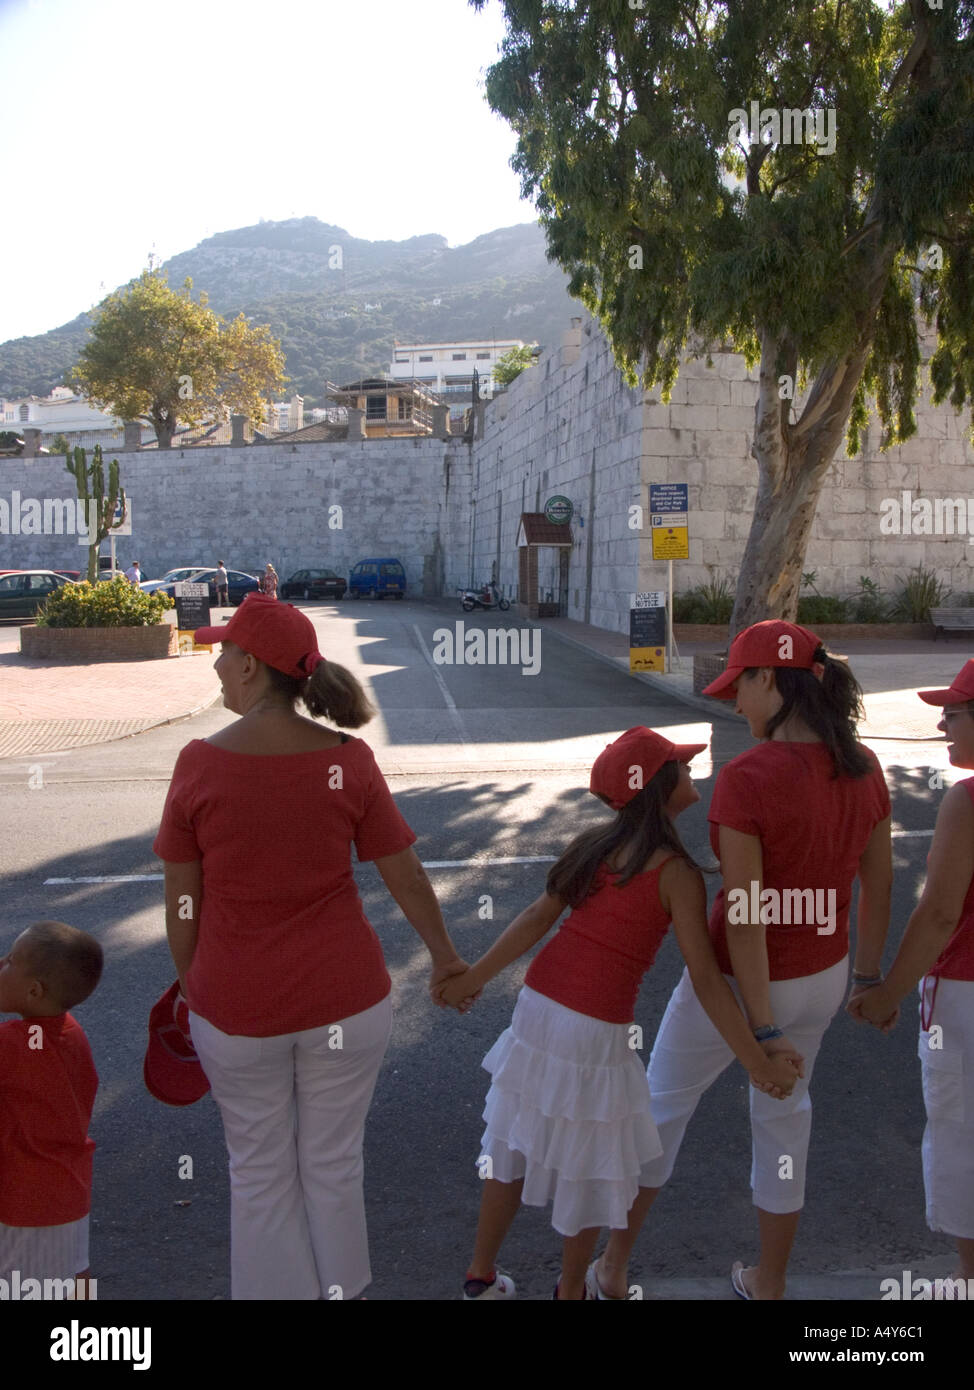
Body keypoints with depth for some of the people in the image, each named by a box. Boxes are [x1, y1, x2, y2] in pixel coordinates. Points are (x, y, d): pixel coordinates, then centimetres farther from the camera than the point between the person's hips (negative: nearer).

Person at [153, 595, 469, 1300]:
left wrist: (190, 985, 11)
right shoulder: (347, 760, -13)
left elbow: (182, 899, -6)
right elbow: (407, 877, -6)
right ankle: (340, 1287, 38)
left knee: (260, 1172, 20)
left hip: (236, 1005, 0)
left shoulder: (199, 763, -14)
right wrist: (445, 955, 10)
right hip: (345, 1000, 1)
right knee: (334, 1165, 20)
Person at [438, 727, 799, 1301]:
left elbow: (539, 917, 2)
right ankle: (572, 1289, 37)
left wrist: (474, 976, 8)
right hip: (595, 1031, -6)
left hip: (537, 1005, 6)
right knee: (589, 1166, 17)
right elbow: (706, 979, -14)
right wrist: (759, 1063, -8)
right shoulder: (677, 873, -12)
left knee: (514, 1146, 22)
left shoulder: (594, 845, 4)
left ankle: (481, 1276, 39)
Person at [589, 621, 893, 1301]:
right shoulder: (864, 767, -6)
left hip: (744, 981, -5)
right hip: (823, 978, 6)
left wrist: (763, 1028, -19)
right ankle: (769, 1284, 42)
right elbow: (879, 881, 3)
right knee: (785, 1115, 24)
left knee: (665, 1102, 18)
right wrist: (868, 975, 16)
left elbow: (746, 916, -26)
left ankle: (615, 1265, 37)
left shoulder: (745, 777, -27)